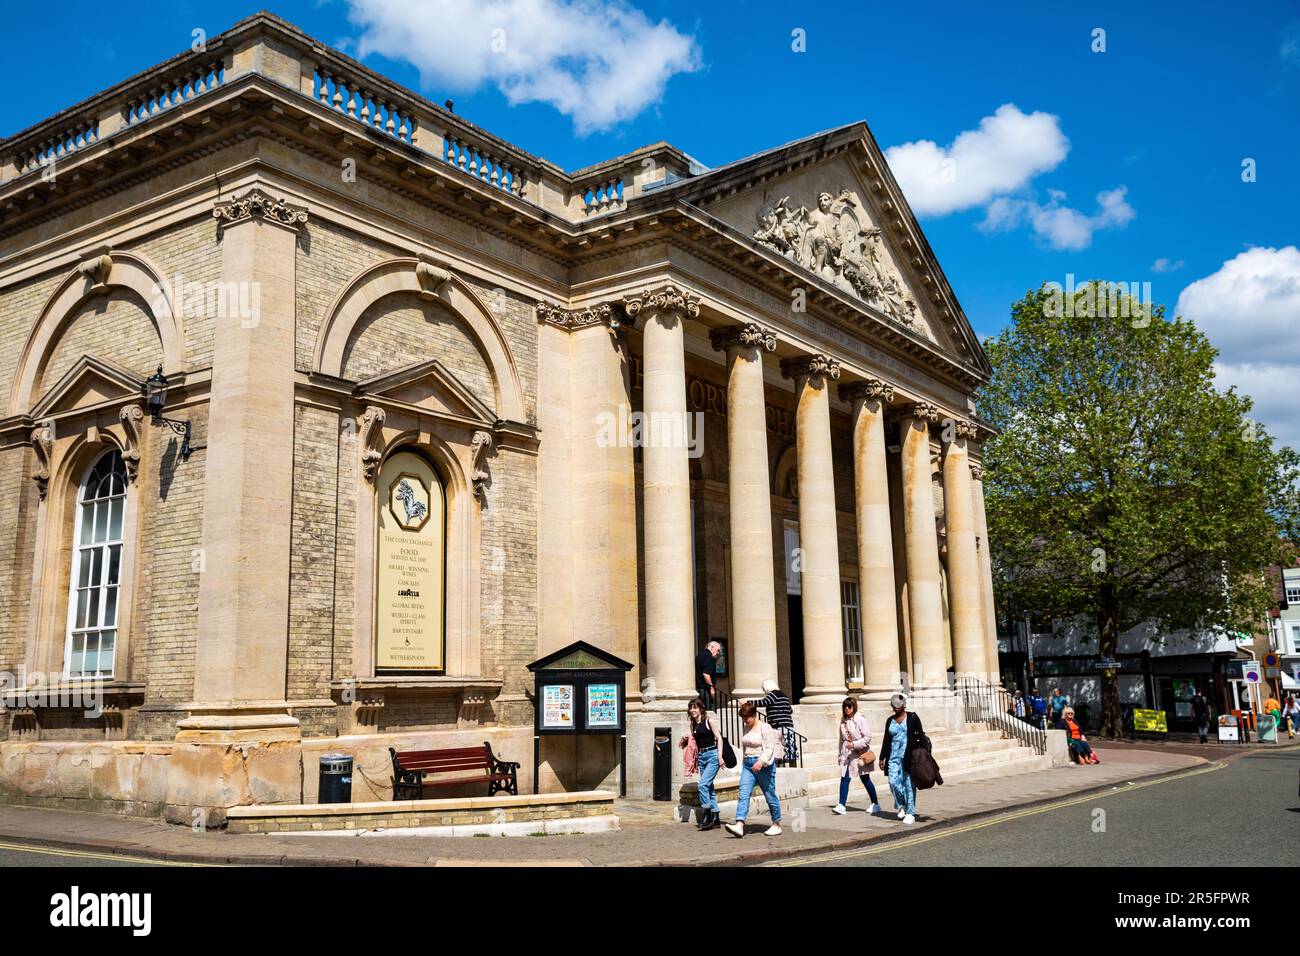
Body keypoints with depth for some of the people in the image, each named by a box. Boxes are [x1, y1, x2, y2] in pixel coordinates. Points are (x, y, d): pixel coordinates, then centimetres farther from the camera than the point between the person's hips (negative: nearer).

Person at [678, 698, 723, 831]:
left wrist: (720, 756, -14)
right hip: (701, 756, 7)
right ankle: (715, 818, 14)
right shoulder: (693, 724, 12)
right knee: (709, 787, 9)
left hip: (712, 755, -7)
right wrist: (686, 739, 2)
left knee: (703, 784, -18)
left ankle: (707, 814, -10)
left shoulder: (708, 721, -6)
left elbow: (719, 738, -7)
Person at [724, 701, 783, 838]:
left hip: (763, 765, -6)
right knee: (743, 794, -9)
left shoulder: (765, 728, -10)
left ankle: (776, 825, 21)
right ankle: (739, 825, -19)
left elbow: (770, 747, -17)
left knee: (770, 795, 5)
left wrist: (761, 761, -27)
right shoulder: (747, 728, 12)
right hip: (748, 765, 6)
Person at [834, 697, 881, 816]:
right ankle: (841, 805, -3)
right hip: (846, 753, 5)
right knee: (844, 778, -4)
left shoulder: (860, 720, -10)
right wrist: (840, 754, 17)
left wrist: (855, 744, -21)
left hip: (860, 753, -5)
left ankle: (875, 804, 19)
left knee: (865, 779, 5)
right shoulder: (843, 721, 9)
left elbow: (868, 737, -12)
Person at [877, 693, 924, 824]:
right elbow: (886, 740, 16)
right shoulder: (890, 720, 12)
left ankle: (910, 813, 6)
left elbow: (920, 736, 1)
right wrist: (882, 757, 14)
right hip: (894, 756, 3)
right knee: (893, 781, -8)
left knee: (909, 784, -2)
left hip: (909, 756, -3)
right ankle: (901, 806, 15)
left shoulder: (912, 718, 1)